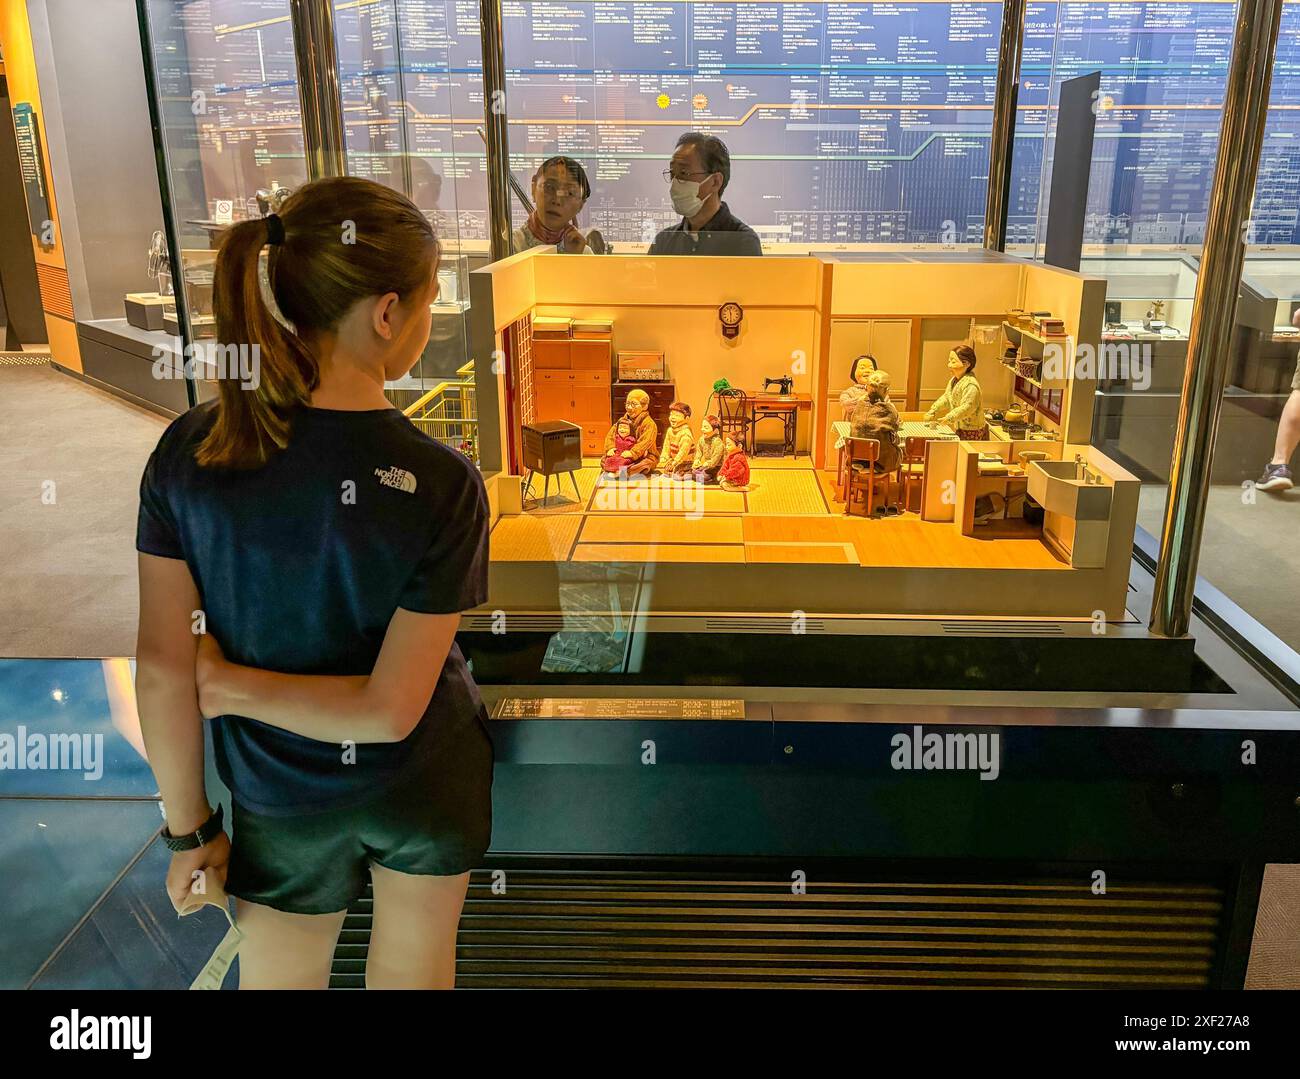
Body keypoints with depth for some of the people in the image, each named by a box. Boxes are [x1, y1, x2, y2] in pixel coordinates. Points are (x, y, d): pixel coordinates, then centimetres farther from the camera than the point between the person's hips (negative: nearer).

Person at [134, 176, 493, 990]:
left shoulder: (188, 451, -19)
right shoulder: (443, 483, -26)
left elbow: (162, 669, -15)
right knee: (414, 968, 25)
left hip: (286, 798, 2)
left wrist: (189, 830, -3)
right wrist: (228, 683, -13)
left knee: (279, 977, 25)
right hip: (427, 778, -1)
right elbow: (391, 708, -26)